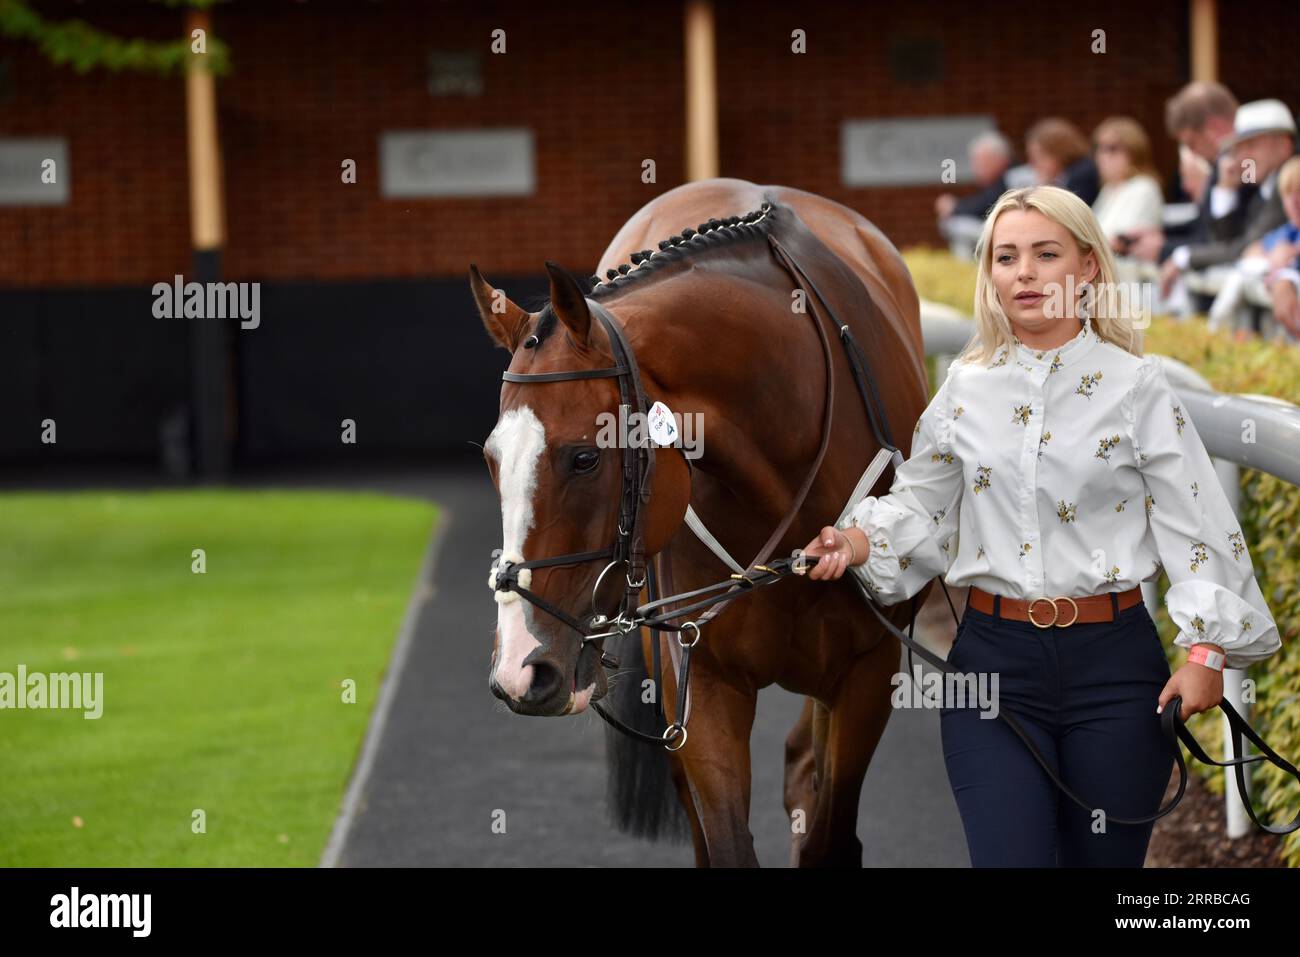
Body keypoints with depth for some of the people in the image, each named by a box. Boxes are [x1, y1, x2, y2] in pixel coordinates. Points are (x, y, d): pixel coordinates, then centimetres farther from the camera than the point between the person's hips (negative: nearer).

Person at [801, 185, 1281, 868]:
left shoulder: (1135, 387, -2)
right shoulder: (966, 388, 7)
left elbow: (1193, 523, -4)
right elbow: (921, 507, 15)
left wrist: (1207, 651, -13)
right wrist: (859, 541, -5)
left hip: (1111, 663, -2)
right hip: (992, 659, 2)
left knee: (1106, 861, 6)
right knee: (1007, 858, -8)